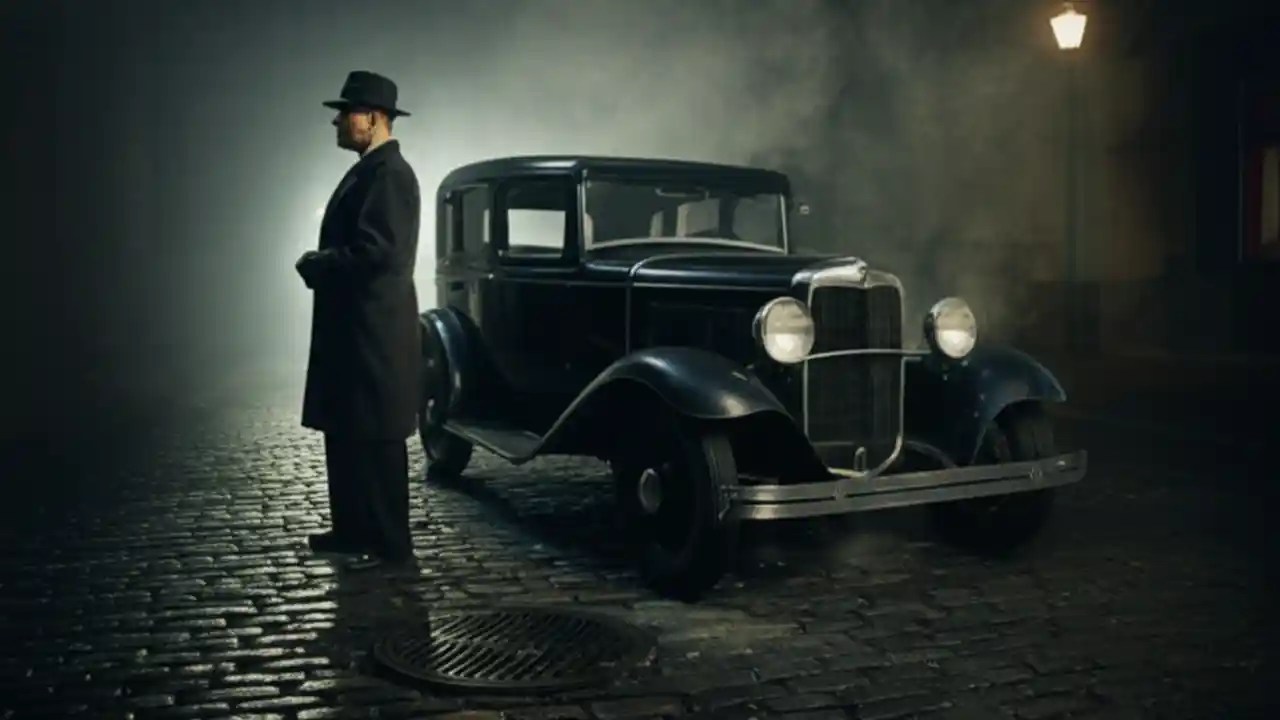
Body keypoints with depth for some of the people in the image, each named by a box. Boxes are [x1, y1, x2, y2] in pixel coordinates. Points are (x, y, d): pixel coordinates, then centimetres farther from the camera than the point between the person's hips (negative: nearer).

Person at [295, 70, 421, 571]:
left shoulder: (389, 173, -15)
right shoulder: (366, 170, 17)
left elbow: (375, 252, -25)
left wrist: (315, 265, -11)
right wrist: (321, 264, 4)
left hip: (374, 330, -10)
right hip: (352, 326, 10)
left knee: (375, 436, -3)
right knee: (345, 431, 16)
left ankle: (389, 542, 6)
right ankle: (353, 528, 27)